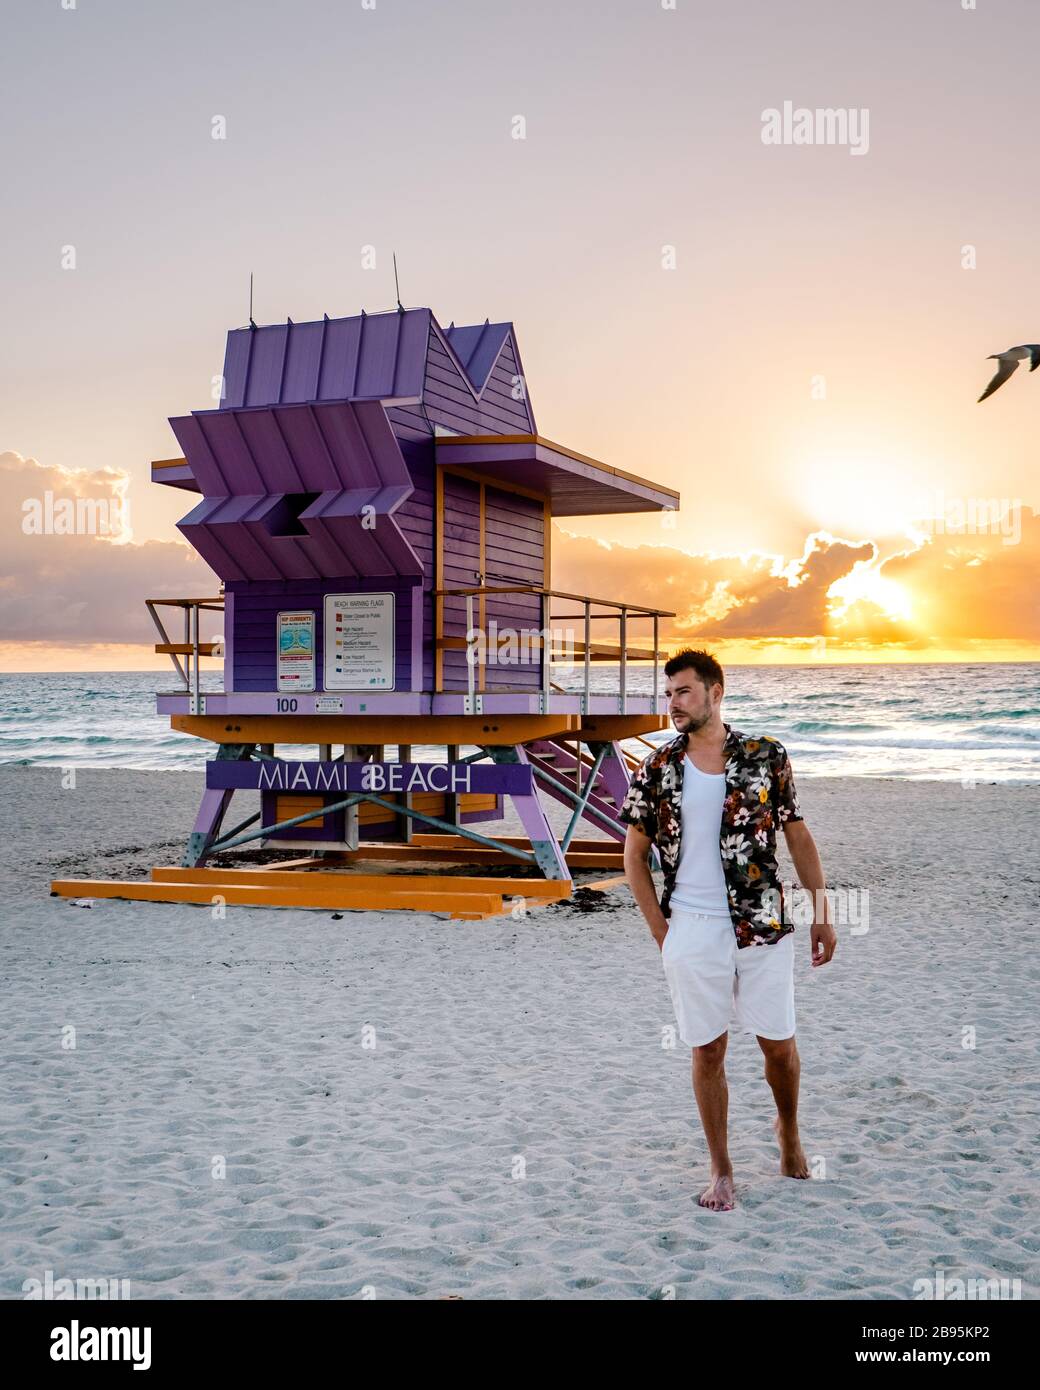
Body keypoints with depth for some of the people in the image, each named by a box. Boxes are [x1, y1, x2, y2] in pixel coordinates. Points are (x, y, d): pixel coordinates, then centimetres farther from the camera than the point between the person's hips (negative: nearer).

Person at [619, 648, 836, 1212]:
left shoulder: (767, 758, 0)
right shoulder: (655, 769, 1)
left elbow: (798, 837, 5)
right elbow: (634, 855, 7)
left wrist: (822, 913, 2)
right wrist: (662, 932, 2)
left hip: (763, 927, 0)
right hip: (692, 932, 0)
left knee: (778, 1042, 9)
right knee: (708, 1051, 6)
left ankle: (788, 1130, 38)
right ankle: (721, 1171, 20)